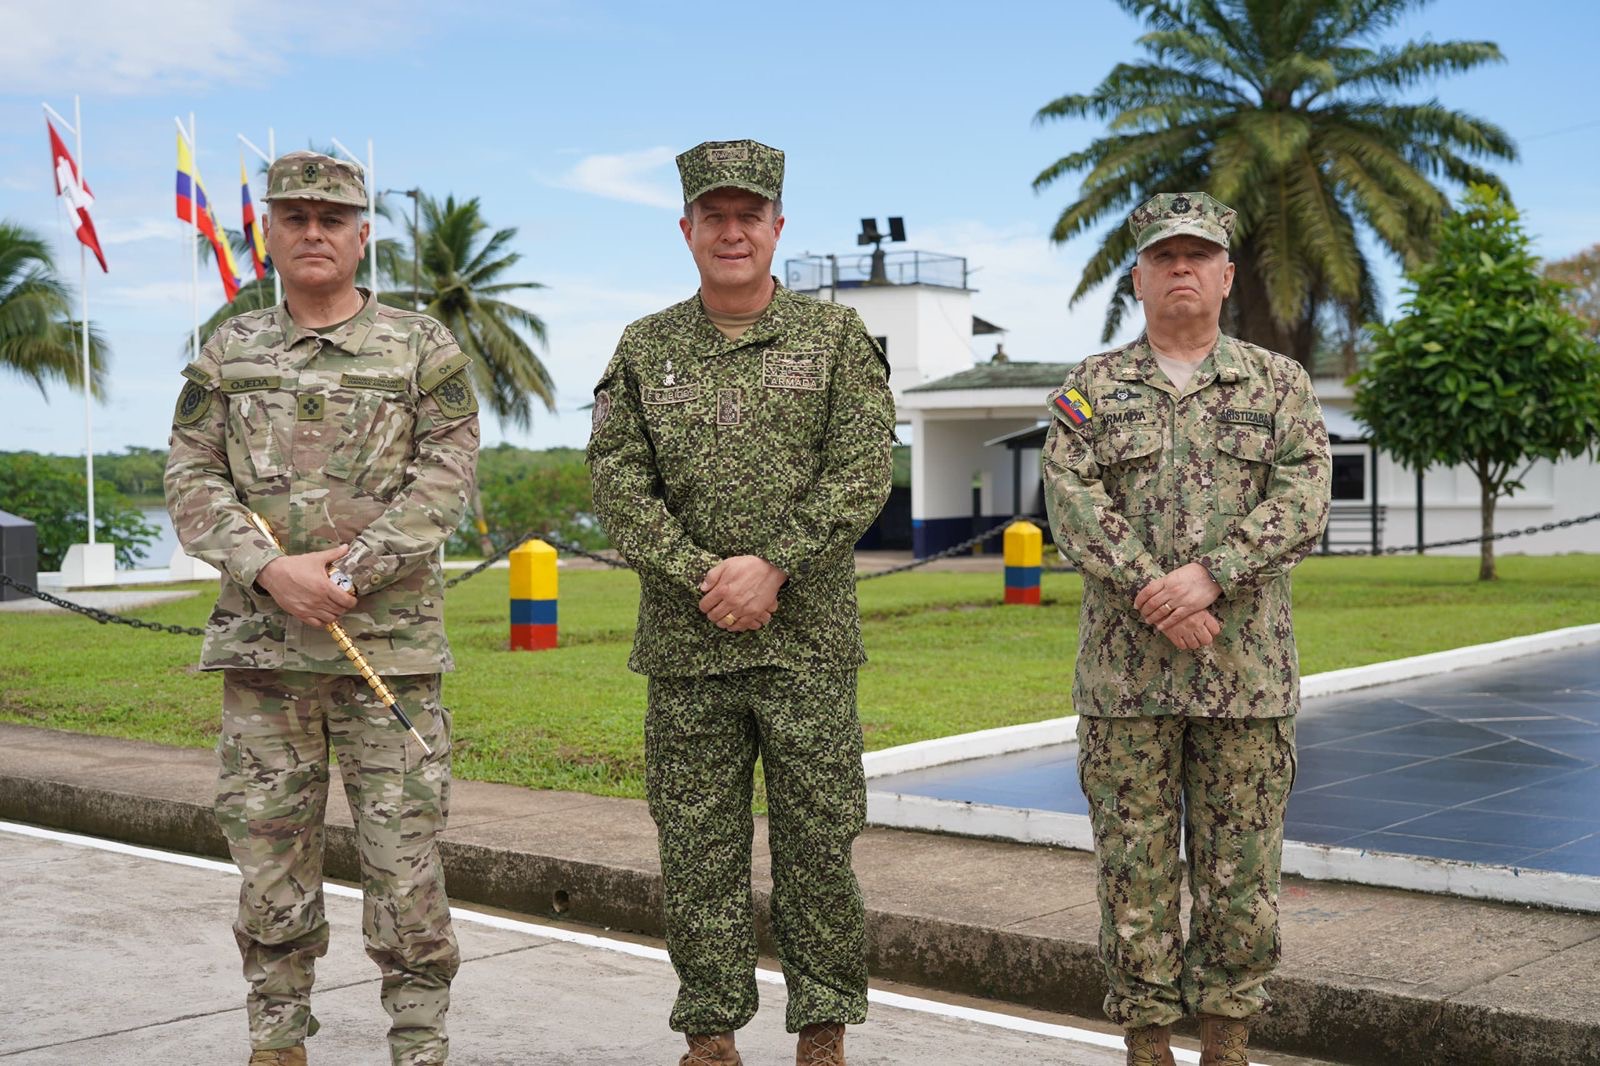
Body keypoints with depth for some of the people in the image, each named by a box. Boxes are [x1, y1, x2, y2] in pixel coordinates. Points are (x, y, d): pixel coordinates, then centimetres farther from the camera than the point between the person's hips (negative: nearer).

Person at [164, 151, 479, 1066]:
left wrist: (349, 570, -15)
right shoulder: (229, 352, 11)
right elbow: (192, 481, 4)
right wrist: (274, 572, -13)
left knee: (404, 851, 0)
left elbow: (447, 475, -5)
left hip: (391, 638, -2)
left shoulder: (422, 345, 4)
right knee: (269, 853, 8)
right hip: (260, 641, 3)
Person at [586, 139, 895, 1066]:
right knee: (698, 845, 7)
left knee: (820, 838, 3)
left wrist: (772, 565, -15)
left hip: (809, 638, -1)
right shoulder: (645, 349, 9)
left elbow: (861, 473, -5)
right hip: (684, 642, 2)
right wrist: (701, 577, -11)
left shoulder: (834, 337, 5)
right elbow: (618, 480, 1)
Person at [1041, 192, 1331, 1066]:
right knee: (1134, 865, 4)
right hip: (1124, 672, 0)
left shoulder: (1280, 386, 8)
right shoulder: (1090, 390, 7)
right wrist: (1154, 596, -17)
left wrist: (1209, 575, -19)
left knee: (1240, 869, 6)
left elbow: (1301, 503, -5)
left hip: (1247, 669, 0)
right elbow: (1073, 505, -5)